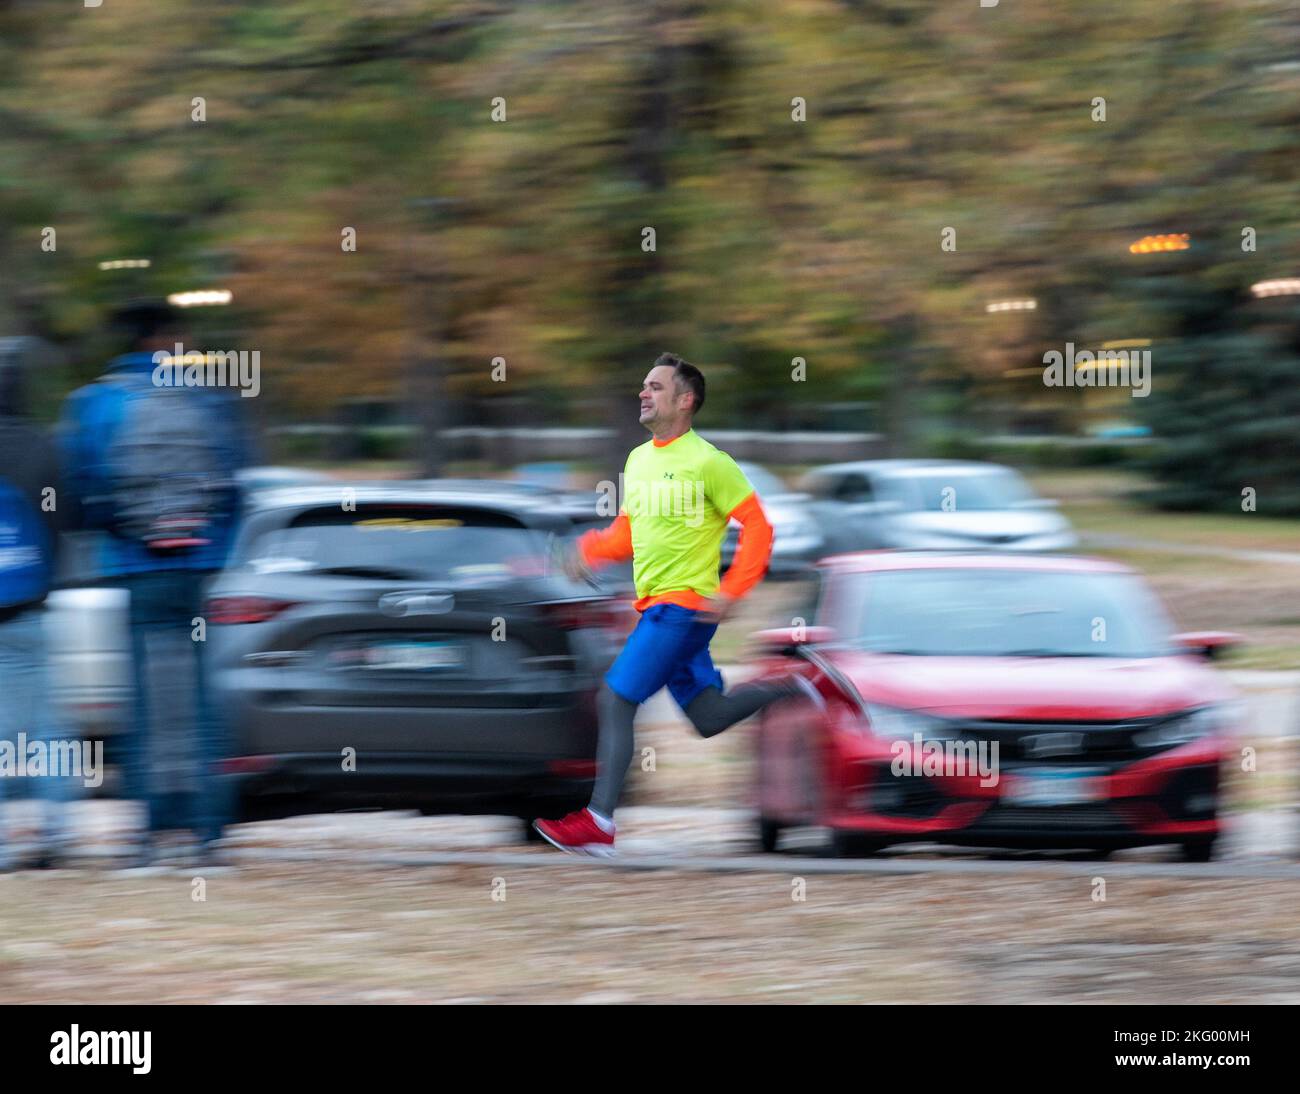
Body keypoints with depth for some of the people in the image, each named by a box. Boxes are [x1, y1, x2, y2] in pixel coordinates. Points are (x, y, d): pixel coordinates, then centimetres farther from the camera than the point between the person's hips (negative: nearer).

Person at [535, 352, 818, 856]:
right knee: (707, 717, 12)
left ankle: (599, 823, -8)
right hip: (655, 605, 9)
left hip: (684, 604, -9)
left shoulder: (707, 463, -12)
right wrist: (590, 549, 1)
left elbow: (757, 527, -12)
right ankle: (787, 687, 28)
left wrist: (730, 592, -19)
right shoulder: (638, 460, 12)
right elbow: (628, 531, 21)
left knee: (615, 699, -12)